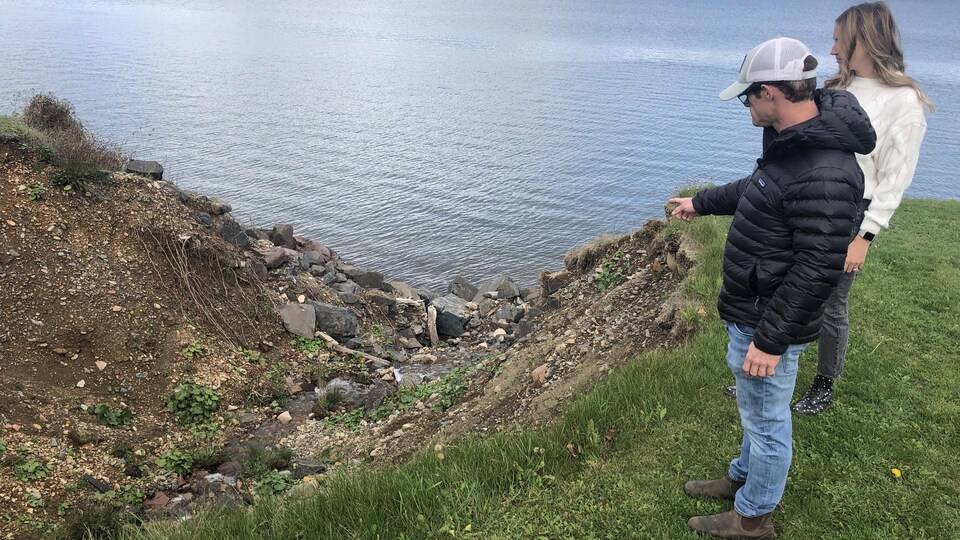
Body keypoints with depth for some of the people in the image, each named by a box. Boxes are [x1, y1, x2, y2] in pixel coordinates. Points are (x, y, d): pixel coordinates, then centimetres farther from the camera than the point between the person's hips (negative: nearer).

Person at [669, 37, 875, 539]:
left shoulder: (824, 174, -30)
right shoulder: (793, 140, 4)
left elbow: (817, 271, -29)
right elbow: (755, 189, 23)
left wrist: (769, 339, -24)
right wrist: (701, 202, 34)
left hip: (769, 323, -10)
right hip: (749, 309, 10)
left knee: (766, 420, 9)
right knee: (755, 409, 26)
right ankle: (745, 478, 47)